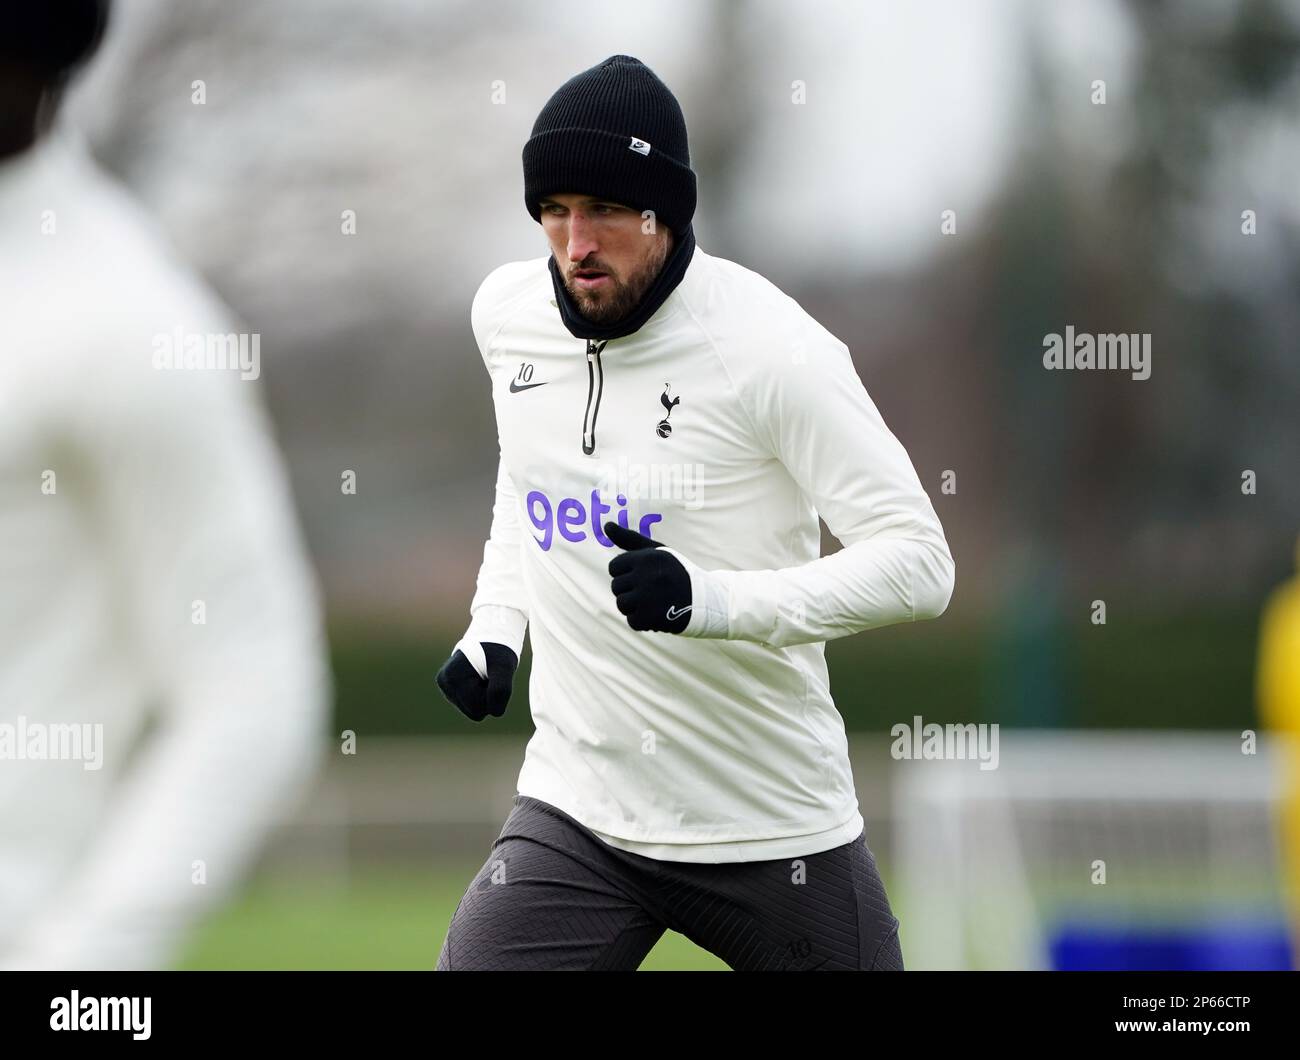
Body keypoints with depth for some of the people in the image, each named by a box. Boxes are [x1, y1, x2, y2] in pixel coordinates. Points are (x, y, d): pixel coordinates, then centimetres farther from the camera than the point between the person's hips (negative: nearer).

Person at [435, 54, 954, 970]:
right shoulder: (507, 312, 1)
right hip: (573, 816, 4)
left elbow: (918, 561, -18)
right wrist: (494, 625, 10)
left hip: (776, 824, -4)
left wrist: (709, 600, -31)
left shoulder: (773, 347, -17)